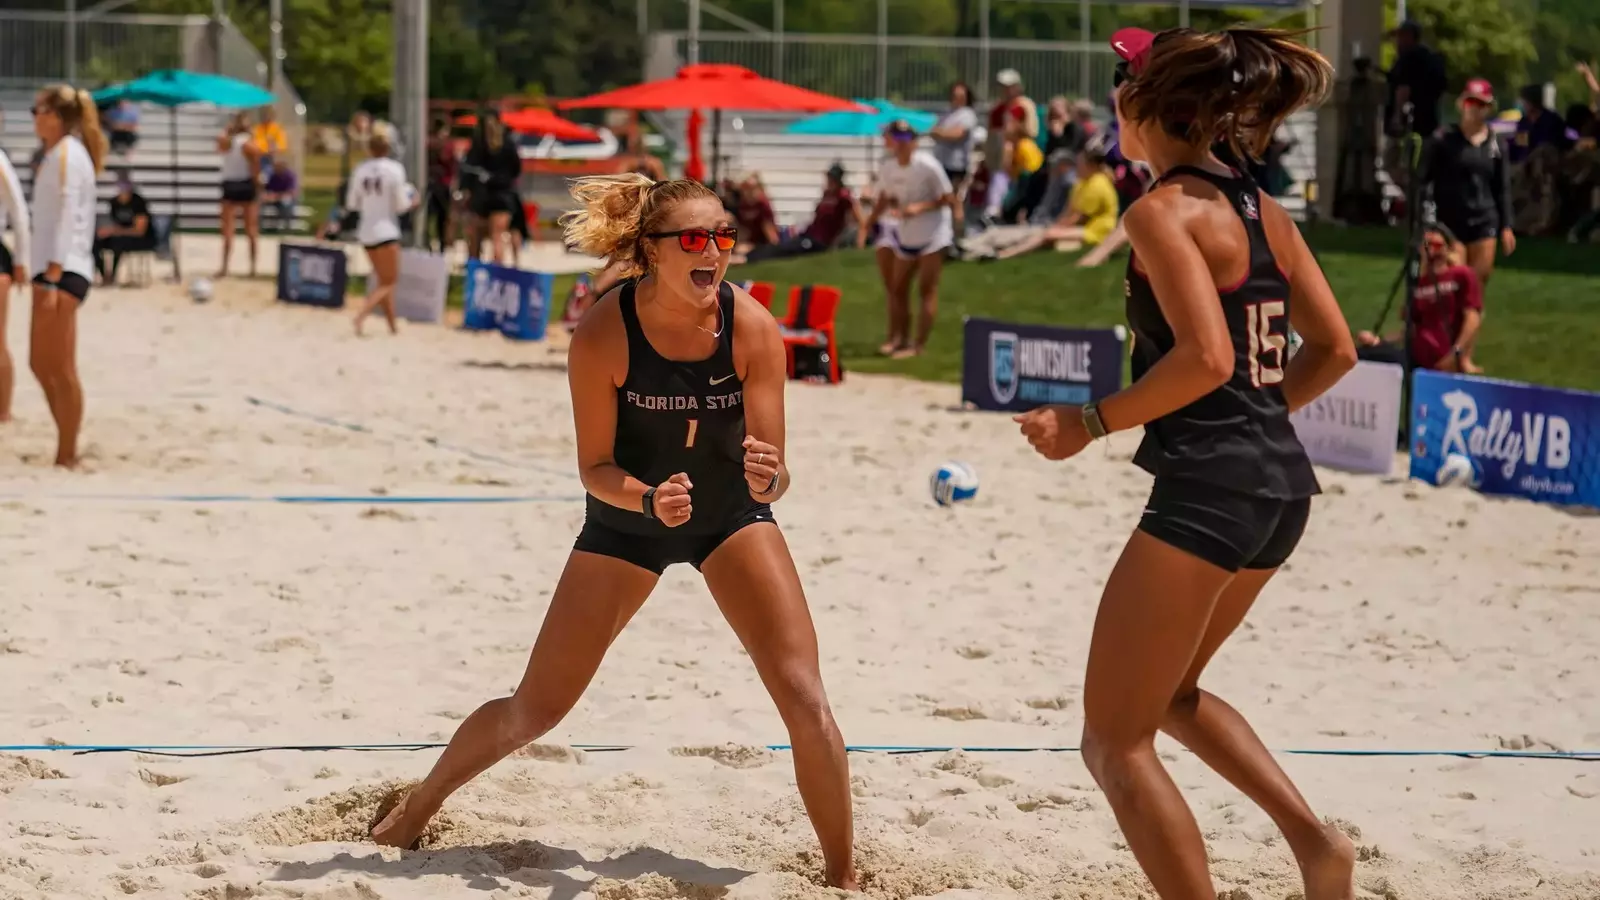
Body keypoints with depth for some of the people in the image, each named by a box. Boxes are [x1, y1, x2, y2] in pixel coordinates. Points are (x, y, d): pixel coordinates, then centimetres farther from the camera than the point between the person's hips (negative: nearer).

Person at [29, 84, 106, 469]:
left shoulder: (66, 154, -10)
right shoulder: (62, 153, 19)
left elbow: (66, 217, -17)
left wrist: (52, 278, -22)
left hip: (62, 272, -10)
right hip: (54, 270, 10)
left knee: (60, 370, -7)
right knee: (42, 365, 13)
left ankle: (66, 459, -3)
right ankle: (67, 454, 18)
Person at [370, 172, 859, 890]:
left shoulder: (752, 327, -25)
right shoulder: (603, 334, -27)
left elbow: (773, 472, -23)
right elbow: (595, 468, -18)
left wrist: (767, 478, -46)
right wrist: (647, 498, -38)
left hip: (732, 516, 1)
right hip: (627, 519, -1)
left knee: (805, 700, -13)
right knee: (534, 711, 6)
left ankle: (845, 881, 4)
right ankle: (411, 814, 31)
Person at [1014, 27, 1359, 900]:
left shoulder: (1162, 210, -12)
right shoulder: (1262, 209, 12)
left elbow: (1206, 358, -23)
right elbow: (1333, 349, 14)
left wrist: (1090, 421, -13)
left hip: (1206, 490, -9)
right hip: (1280, 483, 9)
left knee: (1115, 740, 1)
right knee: (1168, 693, 28)